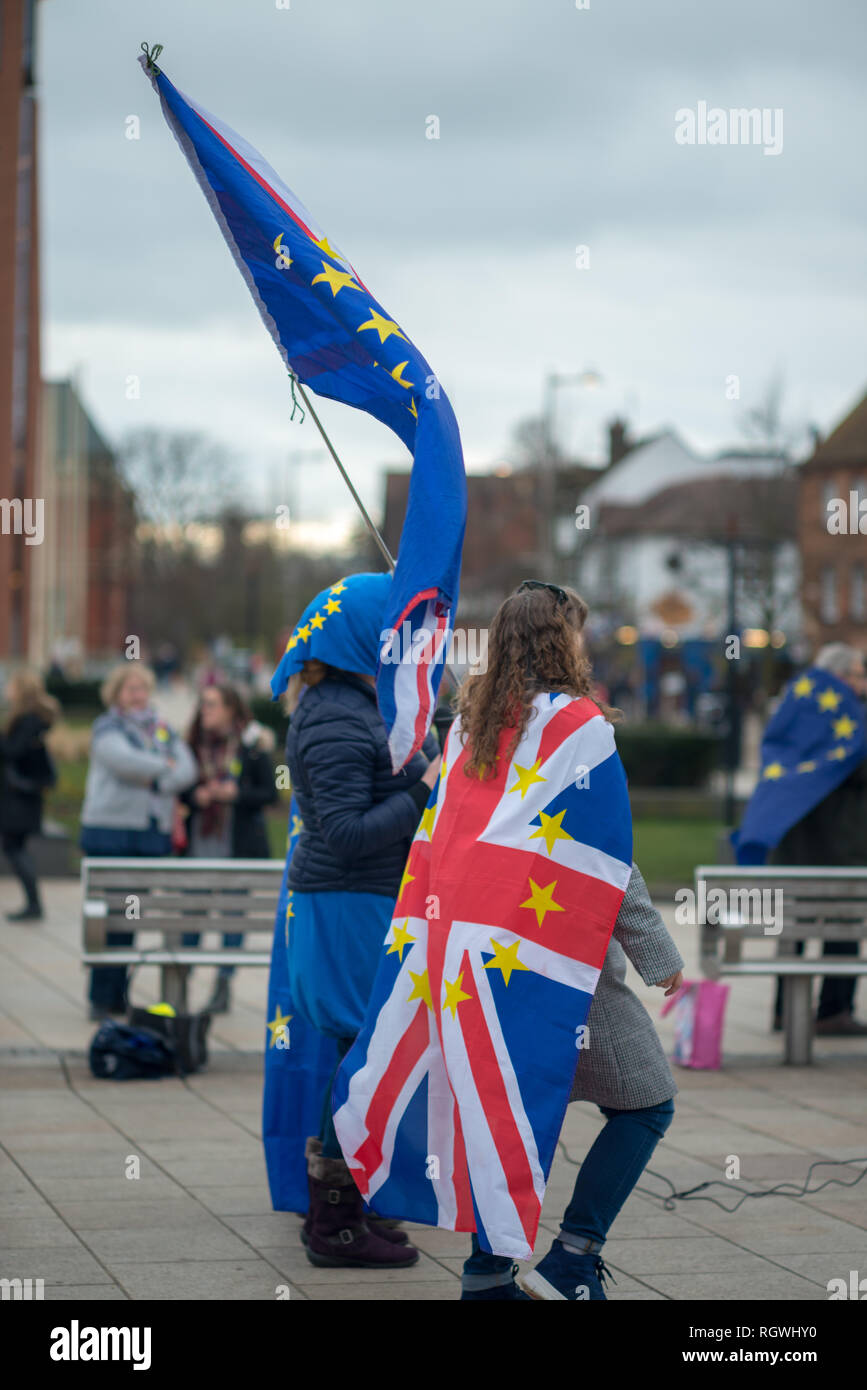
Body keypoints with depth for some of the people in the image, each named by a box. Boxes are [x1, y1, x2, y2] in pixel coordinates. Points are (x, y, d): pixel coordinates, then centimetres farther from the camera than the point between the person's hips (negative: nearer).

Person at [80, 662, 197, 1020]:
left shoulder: (163, 730, 17)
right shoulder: (107, 727, 2)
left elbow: (187, 769, 5)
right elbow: (124, 761, -16)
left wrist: (156, 781, -12)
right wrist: (164, 766, -3)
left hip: (151, 832, 5)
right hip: (111, 831, -5)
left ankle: (119, 994, 12)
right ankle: (101, 998, -5)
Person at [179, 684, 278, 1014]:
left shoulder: (252, 746, -3)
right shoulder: (195, 744, 9)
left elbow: (270, 792, -3)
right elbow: (182, 788, 13)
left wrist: (235, 794, -16)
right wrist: (196, 796, -8)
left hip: (239, 846, -3)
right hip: (200, 845, 3)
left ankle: (223, 985, 8)